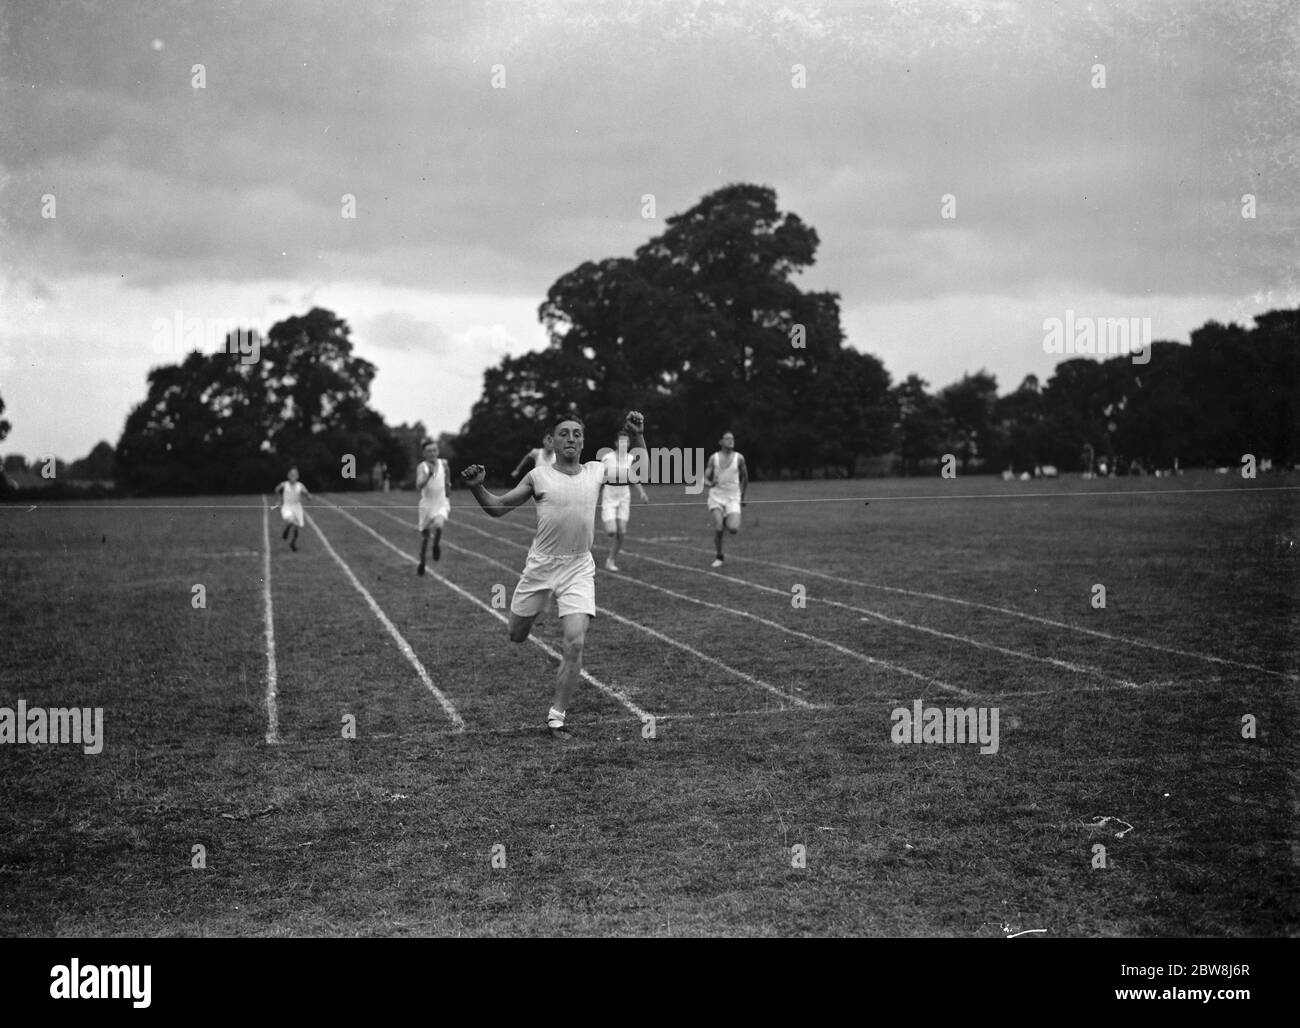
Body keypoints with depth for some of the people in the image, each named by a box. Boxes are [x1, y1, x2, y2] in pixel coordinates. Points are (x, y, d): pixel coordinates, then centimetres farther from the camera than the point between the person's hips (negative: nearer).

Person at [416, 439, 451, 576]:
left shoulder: (443, 464, -2)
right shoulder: (422, 467, -11)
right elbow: (419, 486, -26)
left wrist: (449, 498, 20)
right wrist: (429, 475, -40)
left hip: (442, 503, 0)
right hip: (426, 504, 0)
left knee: (438, 525, -29)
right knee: (424, 536, 8)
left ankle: (437, 545, 2)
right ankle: (422, 563, 28)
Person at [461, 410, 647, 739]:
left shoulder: (596, 471, 4)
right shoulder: (539, 476, -3)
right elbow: (497, 508, 2)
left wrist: (637, 437, -1)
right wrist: (477, 488, -16)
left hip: (579, 568, 1)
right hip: (541, 564, 0)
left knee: (576, 642, -14)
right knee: (517, 635, 11)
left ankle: (556, 717, -4)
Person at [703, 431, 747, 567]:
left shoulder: (739, 458, 2)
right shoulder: (714, 458, 2)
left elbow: (745, 477, 16)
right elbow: (705, 478, 1)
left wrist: (742, 496, 19)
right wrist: (710, 483, -22)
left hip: (733, 498, 0)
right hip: (716, 496, 0)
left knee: (733, 529, -17)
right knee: (718, 529, -13)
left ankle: (728, 520, 20)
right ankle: (719, 557, 6)